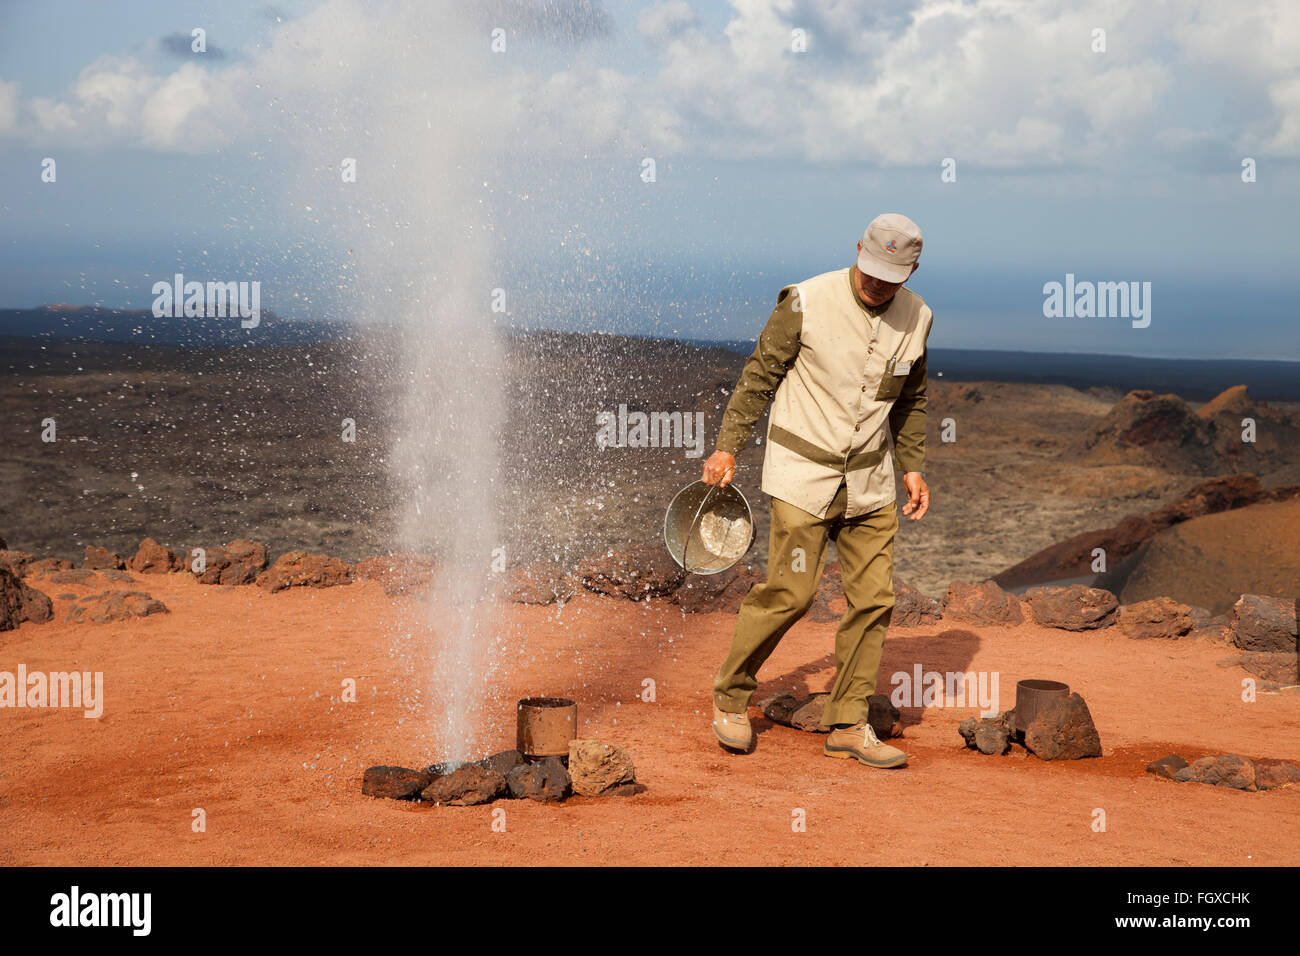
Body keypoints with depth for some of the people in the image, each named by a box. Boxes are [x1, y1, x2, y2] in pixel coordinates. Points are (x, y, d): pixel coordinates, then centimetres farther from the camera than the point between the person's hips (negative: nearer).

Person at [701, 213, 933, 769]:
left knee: (874, 597, 0)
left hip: (870, 484, 5)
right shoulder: (807, 302, -12)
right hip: (803, 474, -5)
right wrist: (728, 447, -5)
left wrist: (913, 468, 13)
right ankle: (730, 698, 13)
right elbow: (760, 374, -4)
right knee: (790, 592, -8)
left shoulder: (916, 318, 3)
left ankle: (849, 725, 10)